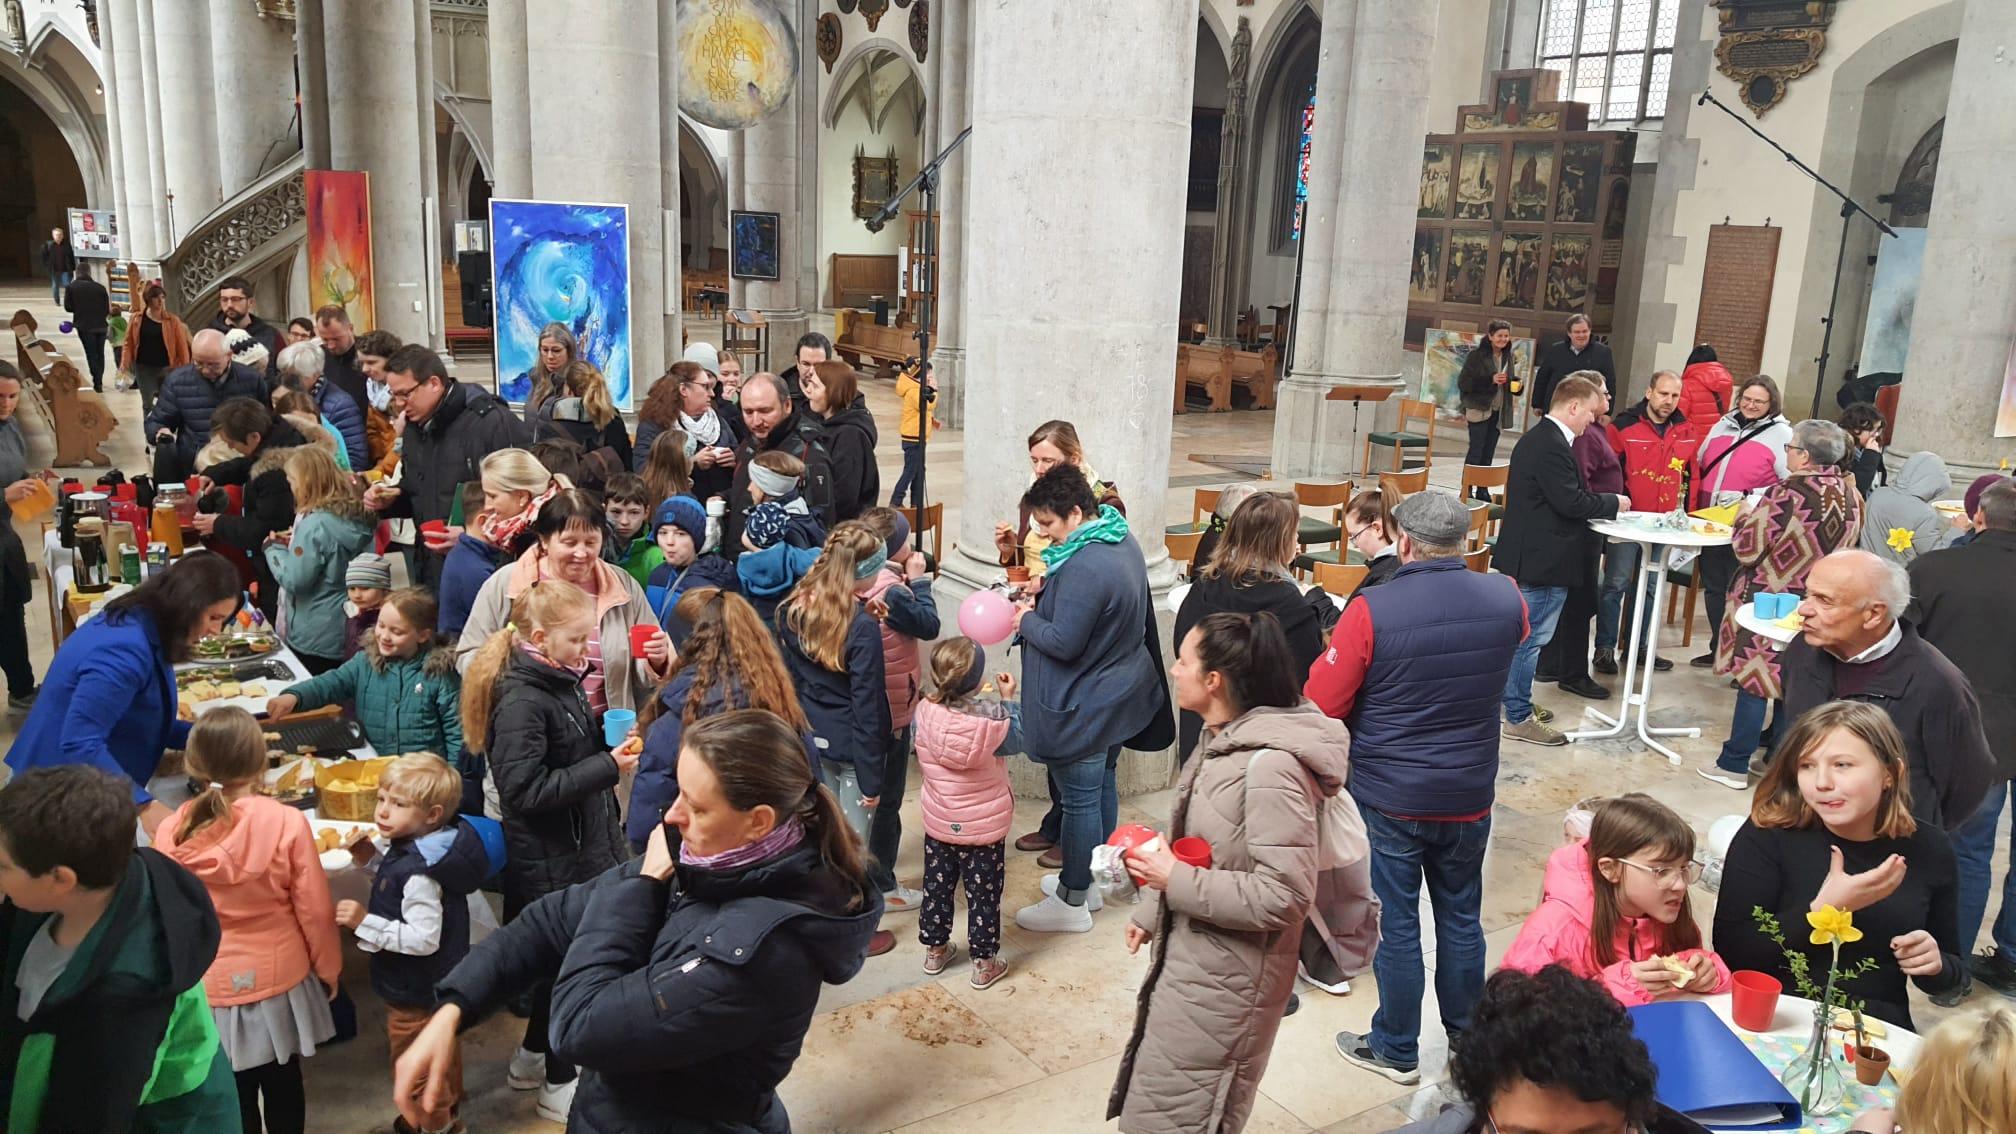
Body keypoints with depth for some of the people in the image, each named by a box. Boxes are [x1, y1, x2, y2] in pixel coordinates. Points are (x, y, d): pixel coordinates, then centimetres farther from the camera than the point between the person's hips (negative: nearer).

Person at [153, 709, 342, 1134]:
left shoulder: (172, 832, -14)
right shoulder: (288, 824, -20)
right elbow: (315, 910, -12)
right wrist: (328, 969, 4)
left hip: (207, 985, 1)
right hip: (278, 977, -1)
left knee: (234, 1092, 17)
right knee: (283, 1083, 18)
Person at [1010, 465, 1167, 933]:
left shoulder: (1084, 567, -30)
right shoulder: (1122, 540, 2)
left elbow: (1064, 642, -27)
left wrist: (1025, 620, -9)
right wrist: (1042, 600, 0)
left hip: (1083, 709, -10)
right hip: (1120, 696, 10)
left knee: (1079, 800, 4)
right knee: (1102, 785, 22)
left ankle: (1072, 903, 19)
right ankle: (1094, 876, 39)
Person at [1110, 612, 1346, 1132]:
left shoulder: (1270, 767, -29)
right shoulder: (1222, 739, 2)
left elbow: (1284, 896, -29)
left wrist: (1177, 882, -25)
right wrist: (1150, 913, 17)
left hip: (1226, 981, -9)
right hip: (1188, 959, 9)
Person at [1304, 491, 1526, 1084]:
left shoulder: (1372, 610, -21)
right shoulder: (1505, 601, -7)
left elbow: (1319, 702, -16)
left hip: (1389, 798, -4)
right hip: (1469, 796, 4)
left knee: (1397, 924, 10)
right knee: (1461, 918, 19)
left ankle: (1397, 1050, 26)